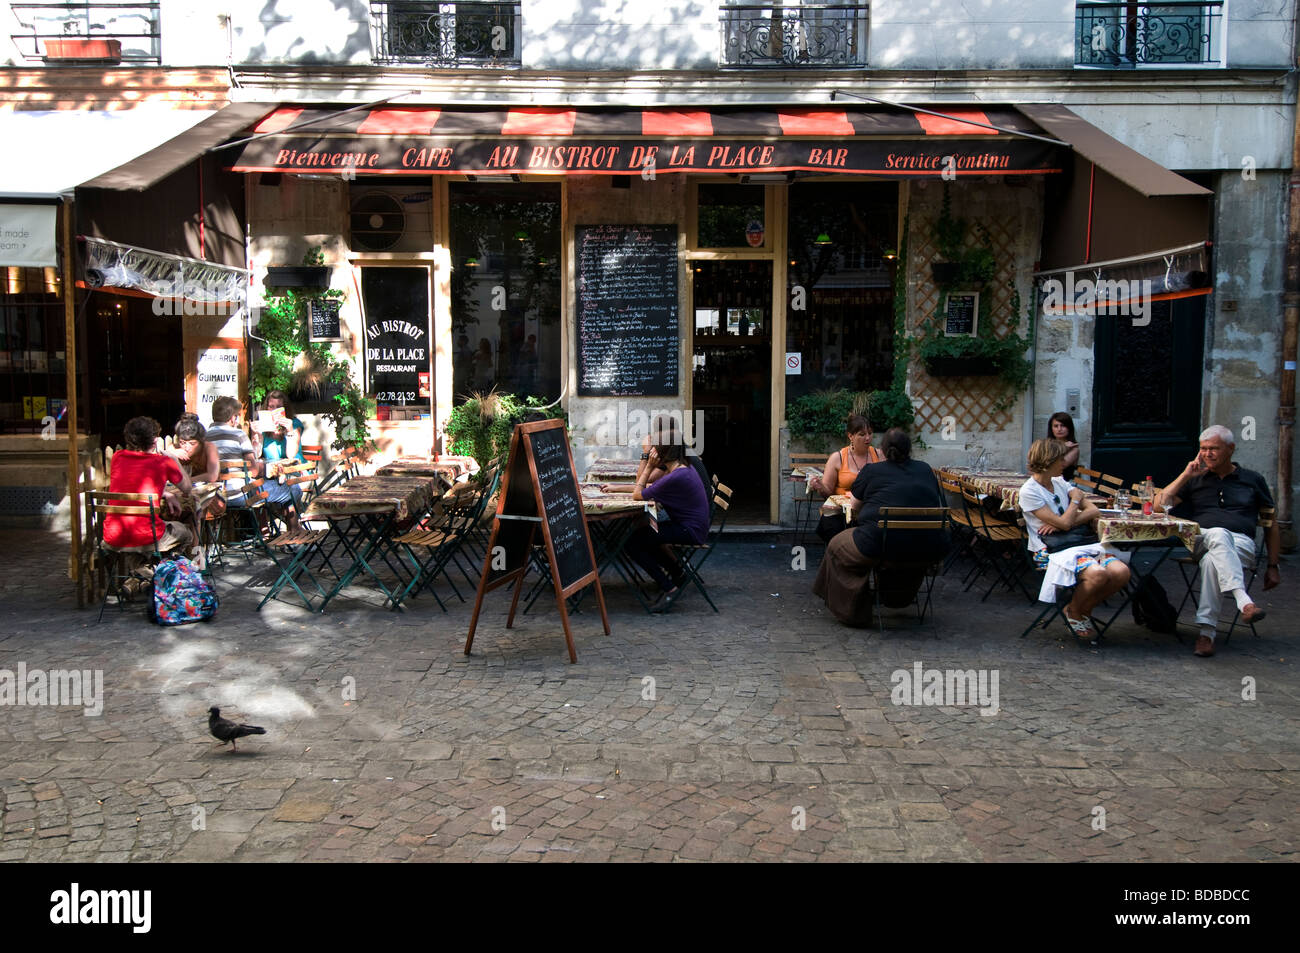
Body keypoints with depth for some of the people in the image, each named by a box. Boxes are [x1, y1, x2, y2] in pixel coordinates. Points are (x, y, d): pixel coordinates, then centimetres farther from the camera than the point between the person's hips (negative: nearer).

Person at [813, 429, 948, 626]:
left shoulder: (871, 471, 7)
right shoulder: (925, 470, 15)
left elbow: (855, 507, 20)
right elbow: (940, 508, 25)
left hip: (881, 545, -4)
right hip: (930, 552, 4)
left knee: (837, 547, 21)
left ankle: (852, 612, 23)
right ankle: (899, 600, 50)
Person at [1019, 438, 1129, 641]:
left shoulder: (1060, 482, 15)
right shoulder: (1029, 491, -8)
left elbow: (1094, 512, 7)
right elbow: (1065, 523, -14)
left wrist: (1060, 524, -9)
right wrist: (1076, 499, 4)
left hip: (1079, 544, 7)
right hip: (1050, 552, -7)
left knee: (1121, 572, -20)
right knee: (1098, 574, -33)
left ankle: (1084, 609, 5)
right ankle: (1073, 612, -2)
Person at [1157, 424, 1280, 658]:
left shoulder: (1253, 480, 20)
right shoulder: (1196, 480, 22)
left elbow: (1271, 525, 21)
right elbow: (1159, 505, 10)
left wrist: (1273, 566, 14)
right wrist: (1186, 476, 6)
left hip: (1241, 542, -1)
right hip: (1201, 539, 1)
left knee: (1212, 561, -37)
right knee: (1219, 534, -38)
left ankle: (1207, 631, -40)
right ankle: (1243, 600, -56)